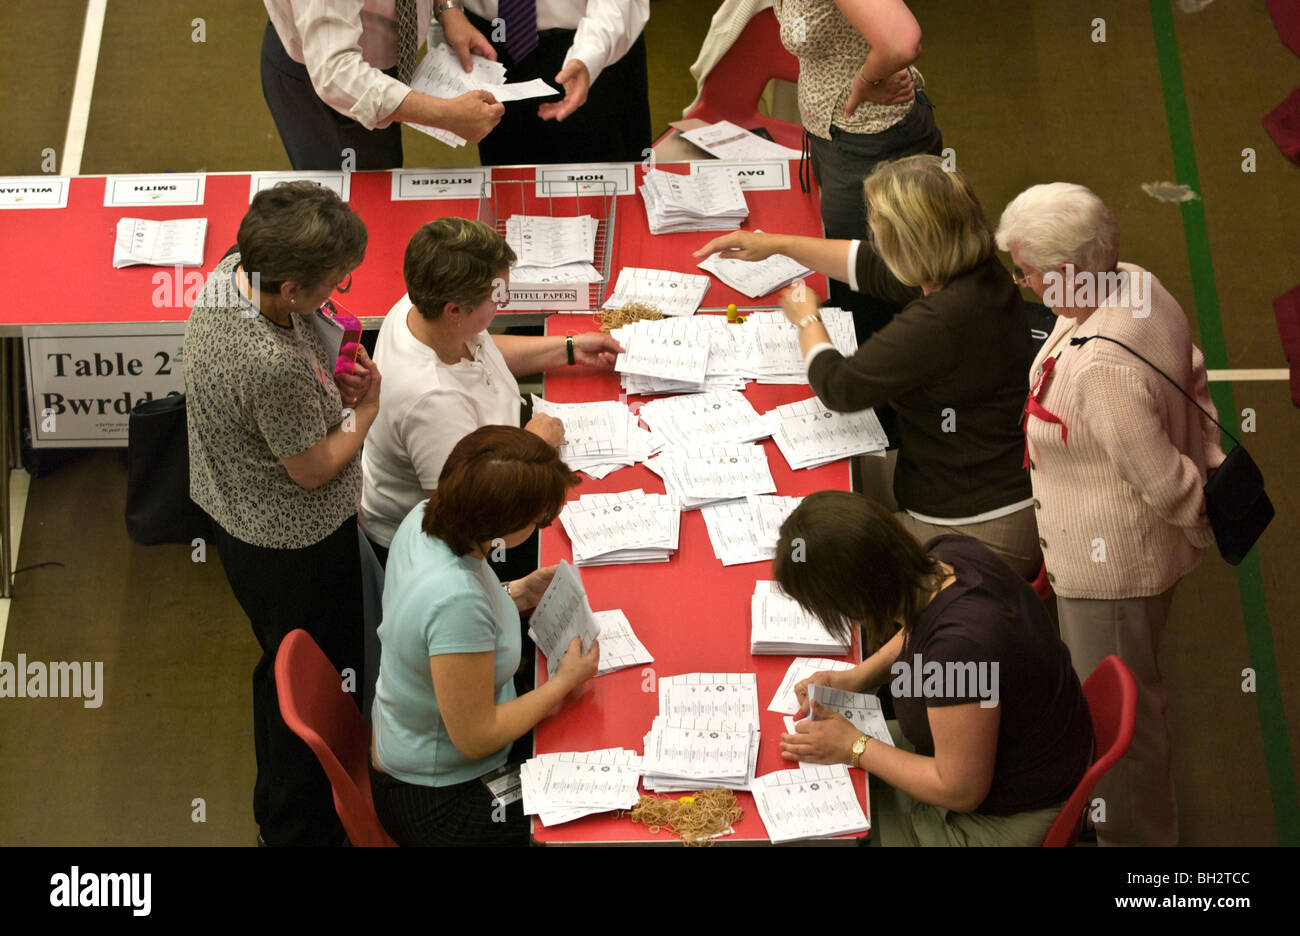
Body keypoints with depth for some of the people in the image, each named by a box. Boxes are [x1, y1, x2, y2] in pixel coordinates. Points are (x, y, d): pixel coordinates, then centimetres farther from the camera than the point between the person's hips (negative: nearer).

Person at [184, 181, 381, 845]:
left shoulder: (232, 271, -11)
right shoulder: (274, 365, -39)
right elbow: (314, 469, -23)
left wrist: (331, 385, -10)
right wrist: (369, 406, -9)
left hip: (237, 513, 9)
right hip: (295, 544, -9)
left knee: (283, 659, 31)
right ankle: (296, 827, 38)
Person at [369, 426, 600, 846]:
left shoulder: (424, 517, -12)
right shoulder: (455, 600, -38)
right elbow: (475, 738, -26)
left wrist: (516, 594, -2)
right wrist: (565, 681, -15)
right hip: (442, 800, -8)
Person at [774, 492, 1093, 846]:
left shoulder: (960, 646, -40)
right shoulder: (948, 553, -15)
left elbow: (960, 790, -25)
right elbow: (921, 627, 12)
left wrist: (856, 748, -16)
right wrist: (856, 677, 0)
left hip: (1007, 821, -8)